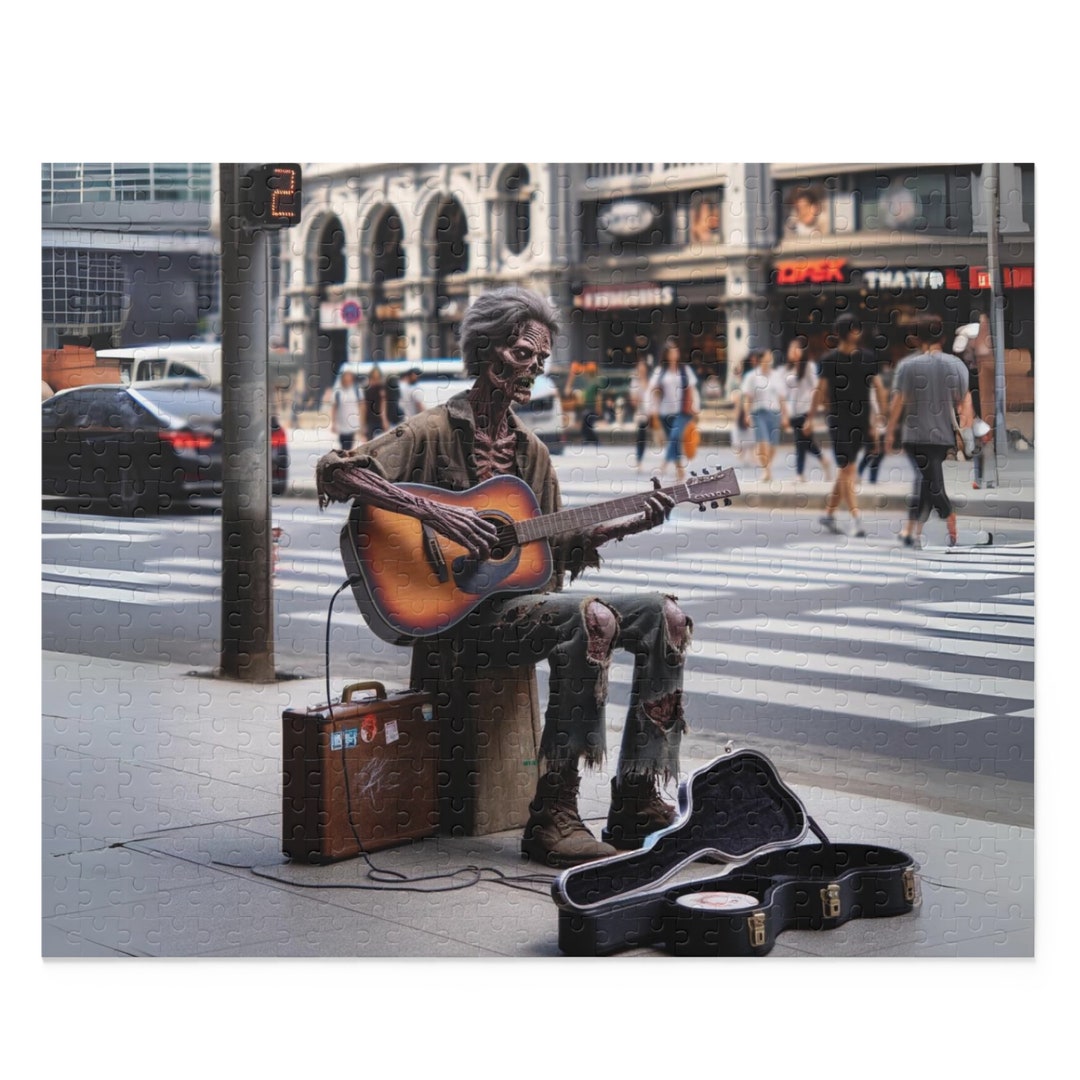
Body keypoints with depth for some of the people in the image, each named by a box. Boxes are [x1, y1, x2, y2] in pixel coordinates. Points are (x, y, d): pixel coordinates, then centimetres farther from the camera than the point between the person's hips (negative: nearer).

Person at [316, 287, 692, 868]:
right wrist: (431, 512, -26)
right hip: (464, 613, -8)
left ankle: (635, 803, -6)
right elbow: (334, 473, -17)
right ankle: (551, 818, -29)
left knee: (664, 616, -6)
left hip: (527, 598, 8)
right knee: (593, 618, -32)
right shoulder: (434, 431, -5)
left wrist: (628, 524, 8)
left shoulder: (530, 450, 18)